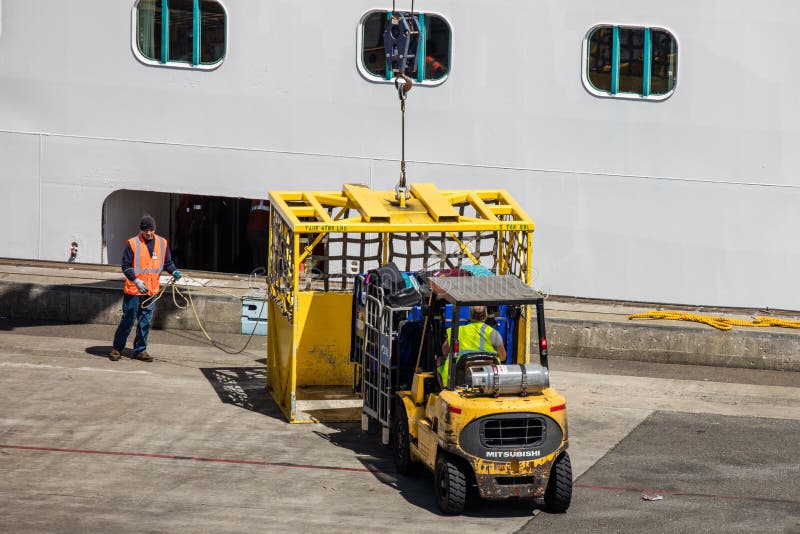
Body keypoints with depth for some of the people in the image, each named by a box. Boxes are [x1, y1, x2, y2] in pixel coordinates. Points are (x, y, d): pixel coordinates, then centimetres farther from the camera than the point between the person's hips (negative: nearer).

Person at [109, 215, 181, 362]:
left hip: (151, 290, 4)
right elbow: (126, 266, -7)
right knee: (128, 320, -1)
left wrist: (174, 271, -7)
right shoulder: (132, 243, -6)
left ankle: (140, 350, 16)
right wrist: (136, 280, -19)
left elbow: (167, 263, 14)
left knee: (145, 322, 8)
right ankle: (117, 349, 10)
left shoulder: (162, 243, 7)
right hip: (133, 290, -4)